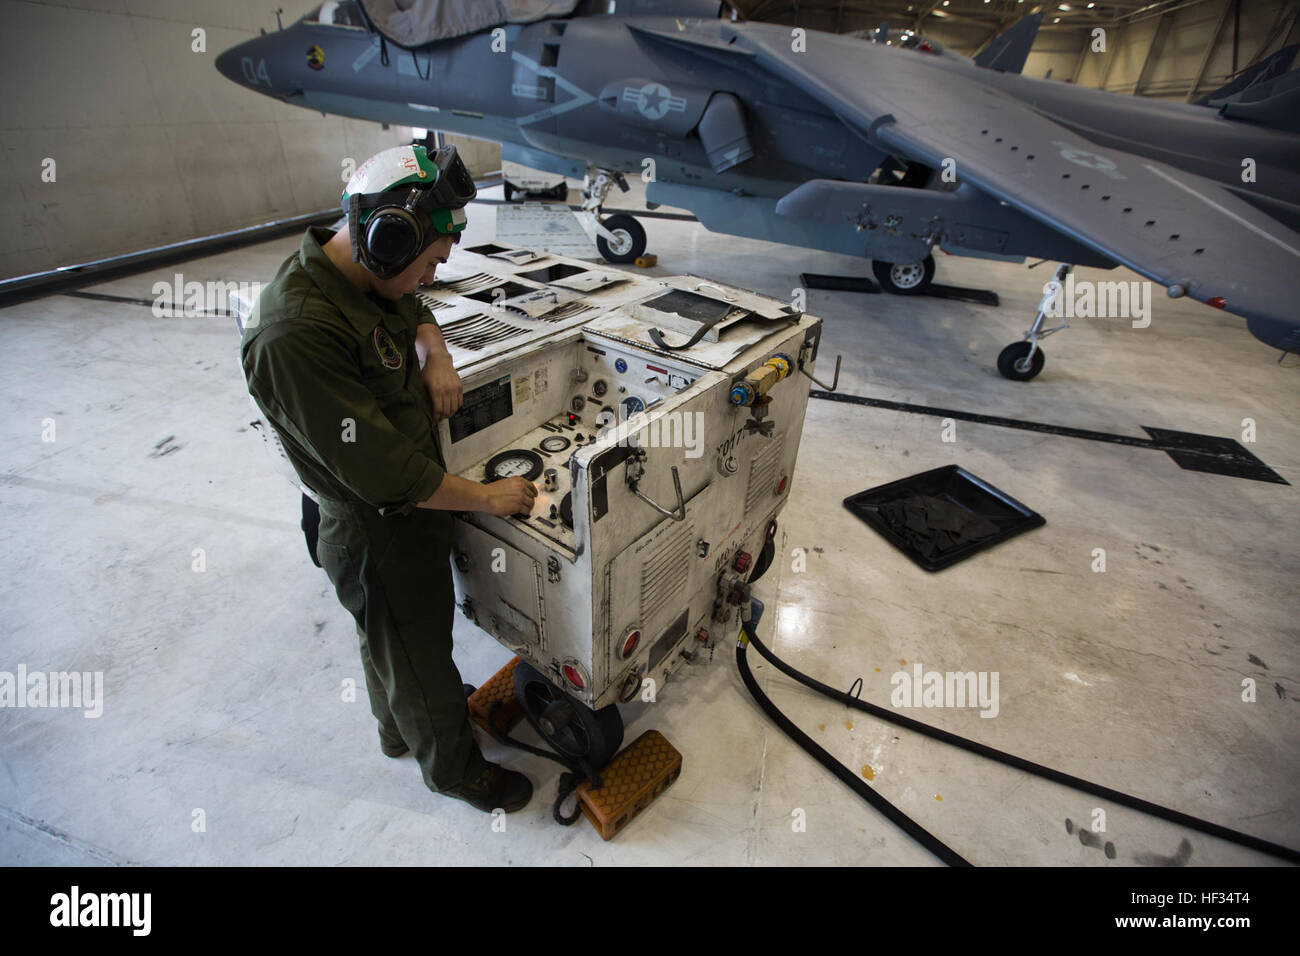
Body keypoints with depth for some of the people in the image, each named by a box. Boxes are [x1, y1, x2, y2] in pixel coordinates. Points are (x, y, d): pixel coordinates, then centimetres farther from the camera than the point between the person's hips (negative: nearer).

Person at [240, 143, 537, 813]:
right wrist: (486, 498, -21)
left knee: (398, 643, 30)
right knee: (420, 657, 15)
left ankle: (401, 731, 57)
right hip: (377, 537, -9)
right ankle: (453, 767, 43)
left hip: (412, 505, 9)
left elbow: (415, 314, 19)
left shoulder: (361, 278, -4)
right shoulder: (295, 334, -33)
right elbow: (380, 469, -31)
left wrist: (435, 355, -4)